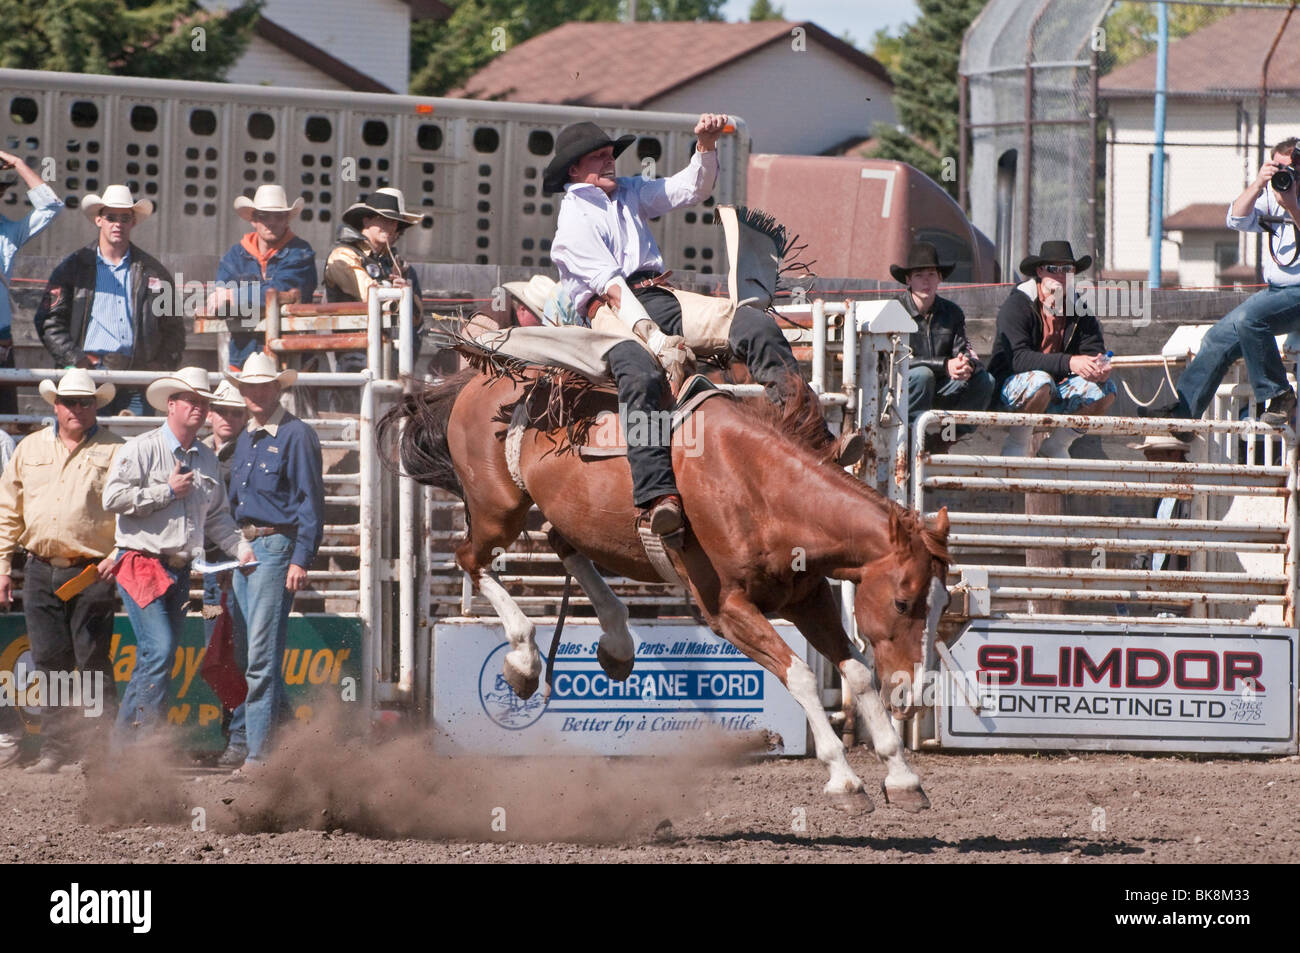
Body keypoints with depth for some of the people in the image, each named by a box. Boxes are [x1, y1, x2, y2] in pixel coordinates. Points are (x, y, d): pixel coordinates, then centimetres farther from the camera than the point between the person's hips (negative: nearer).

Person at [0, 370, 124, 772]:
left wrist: (119, 556, -17)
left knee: (93, 662, -6)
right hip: (41, 570, 4)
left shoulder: (113, 451, 0)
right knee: (50, 663, 6)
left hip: (91, 573, -4)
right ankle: (56, 749, 12)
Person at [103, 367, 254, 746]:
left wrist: (242, 548, 6)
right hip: (141, 564, -7)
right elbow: (113, 497, -15)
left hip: (180, 569, 7)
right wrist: (167, 491, -12)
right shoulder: (141, 449, -5)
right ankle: (130, 742, -17)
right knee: (159, 651, -18)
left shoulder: (207, 461, 15)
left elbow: (217, 516, 22)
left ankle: (128, 746, 10)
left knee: (159, 659, 6)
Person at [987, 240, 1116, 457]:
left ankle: (1055, 445, 3)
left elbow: (1094, 351, -1)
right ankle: (1017, 443, -11)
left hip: (1057, 397, 6)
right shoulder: (1017, 305, -14)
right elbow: (1017, 358, -27)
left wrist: (1100, 368, -28)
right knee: (1040, 381, -36)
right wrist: (1069, 363, -38)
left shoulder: (1079, 309, 5)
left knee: (1105, 390, -15)